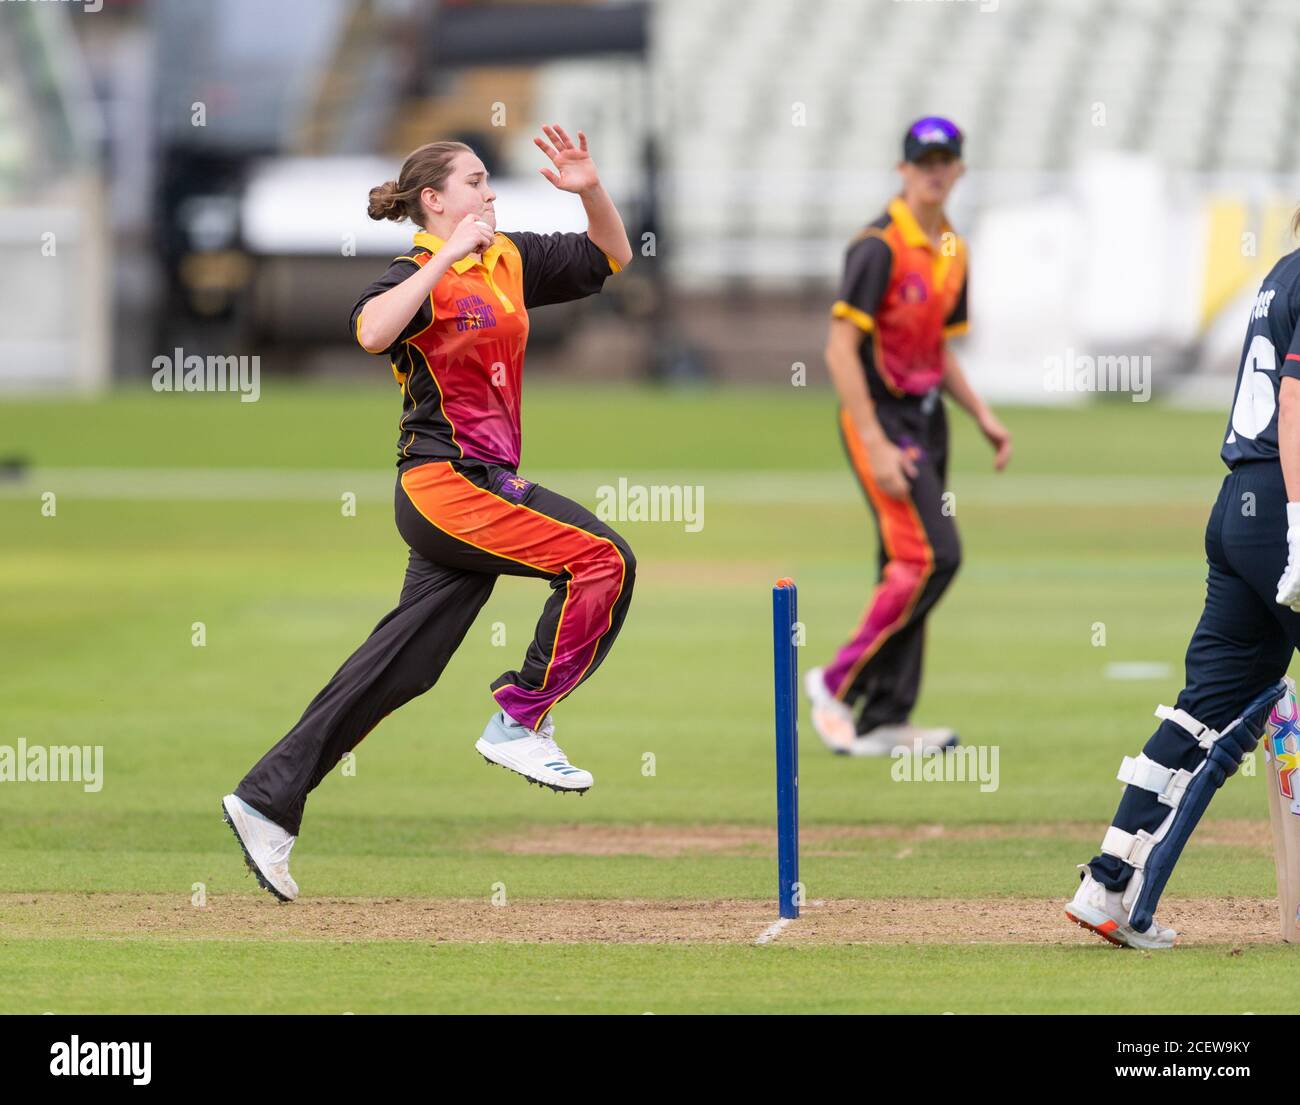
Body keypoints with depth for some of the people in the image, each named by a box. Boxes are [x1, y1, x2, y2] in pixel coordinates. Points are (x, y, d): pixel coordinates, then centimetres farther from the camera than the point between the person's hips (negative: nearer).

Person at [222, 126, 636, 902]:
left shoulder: (510, 260, 12)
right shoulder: (422, 276, -11)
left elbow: (610, 258, 20)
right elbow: (372, 332, -33)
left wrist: (591, 191, 2)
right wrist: (448, 255, -31)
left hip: (487, 484, 8)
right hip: (446, 484, -8)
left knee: (401, 668, 7)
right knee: (601, 560, -15)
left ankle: (268, 801, 11)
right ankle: (520, 722, -5)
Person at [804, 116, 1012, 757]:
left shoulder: (953, 252, 13)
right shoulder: (880, 246, -13)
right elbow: (841, 350, -17)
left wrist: (983, 417, 12)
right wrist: (876, 445, -22)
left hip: (927, 420, 8)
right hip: (880, 417, -8)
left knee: (908, 569, 7)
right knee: (930, 556, -17)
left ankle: (883, 722, 11)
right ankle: (838, 684, -6)